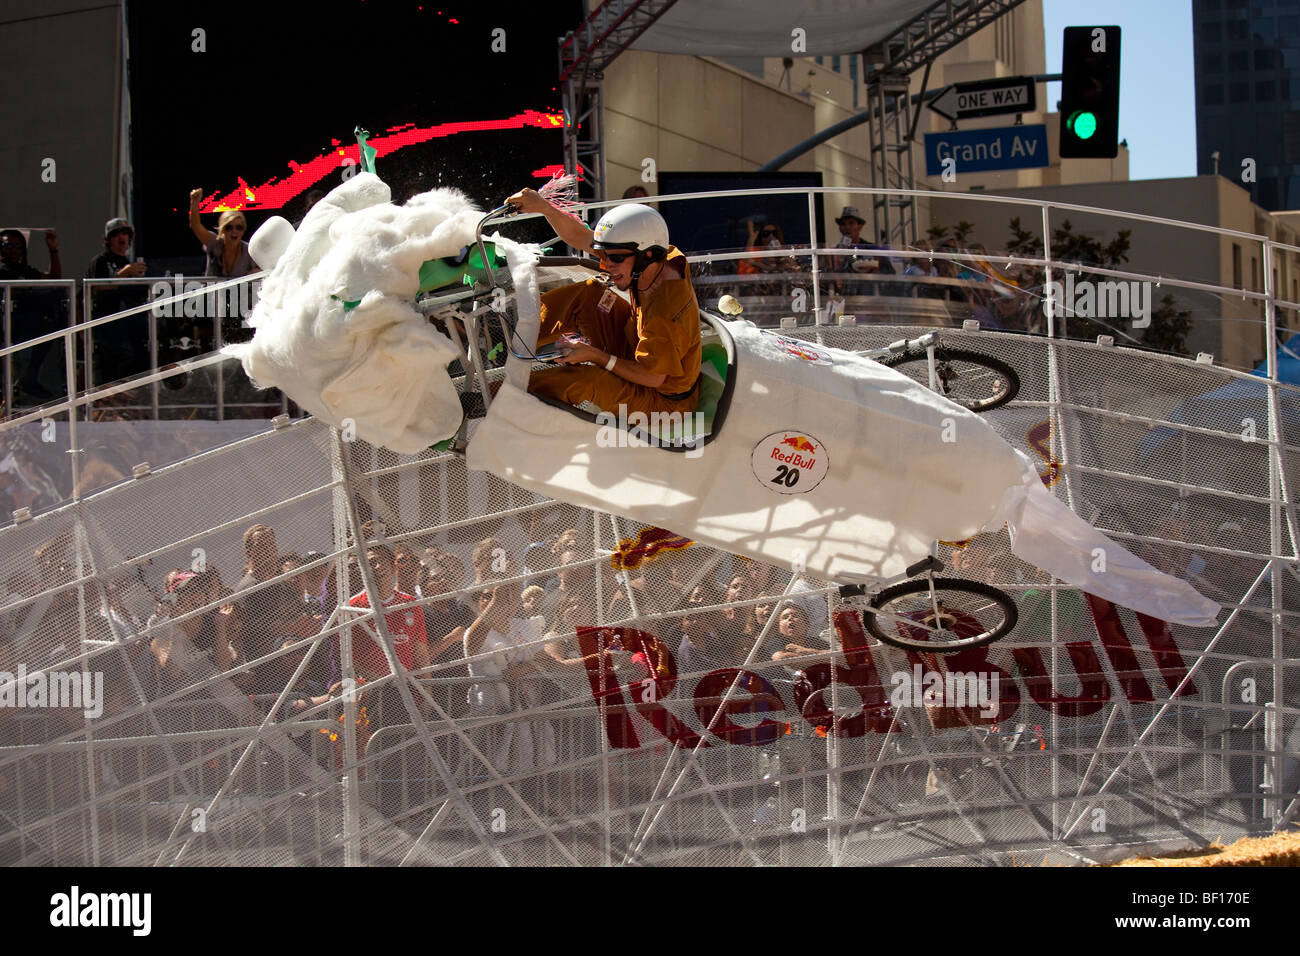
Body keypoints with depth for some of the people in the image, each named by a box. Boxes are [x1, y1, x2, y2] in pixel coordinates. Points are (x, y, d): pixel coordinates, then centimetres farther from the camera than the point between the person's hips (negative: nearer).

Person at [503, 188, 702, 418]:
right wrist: (543, 207, -17)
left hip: (662, 401, -9)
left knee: (579, 382, -29)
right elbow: (582, 238, -5)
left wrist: (598, 357, -23)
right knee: (589, 294, 2)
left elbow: (653, 378, -27)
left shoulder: (664, 313, -38)